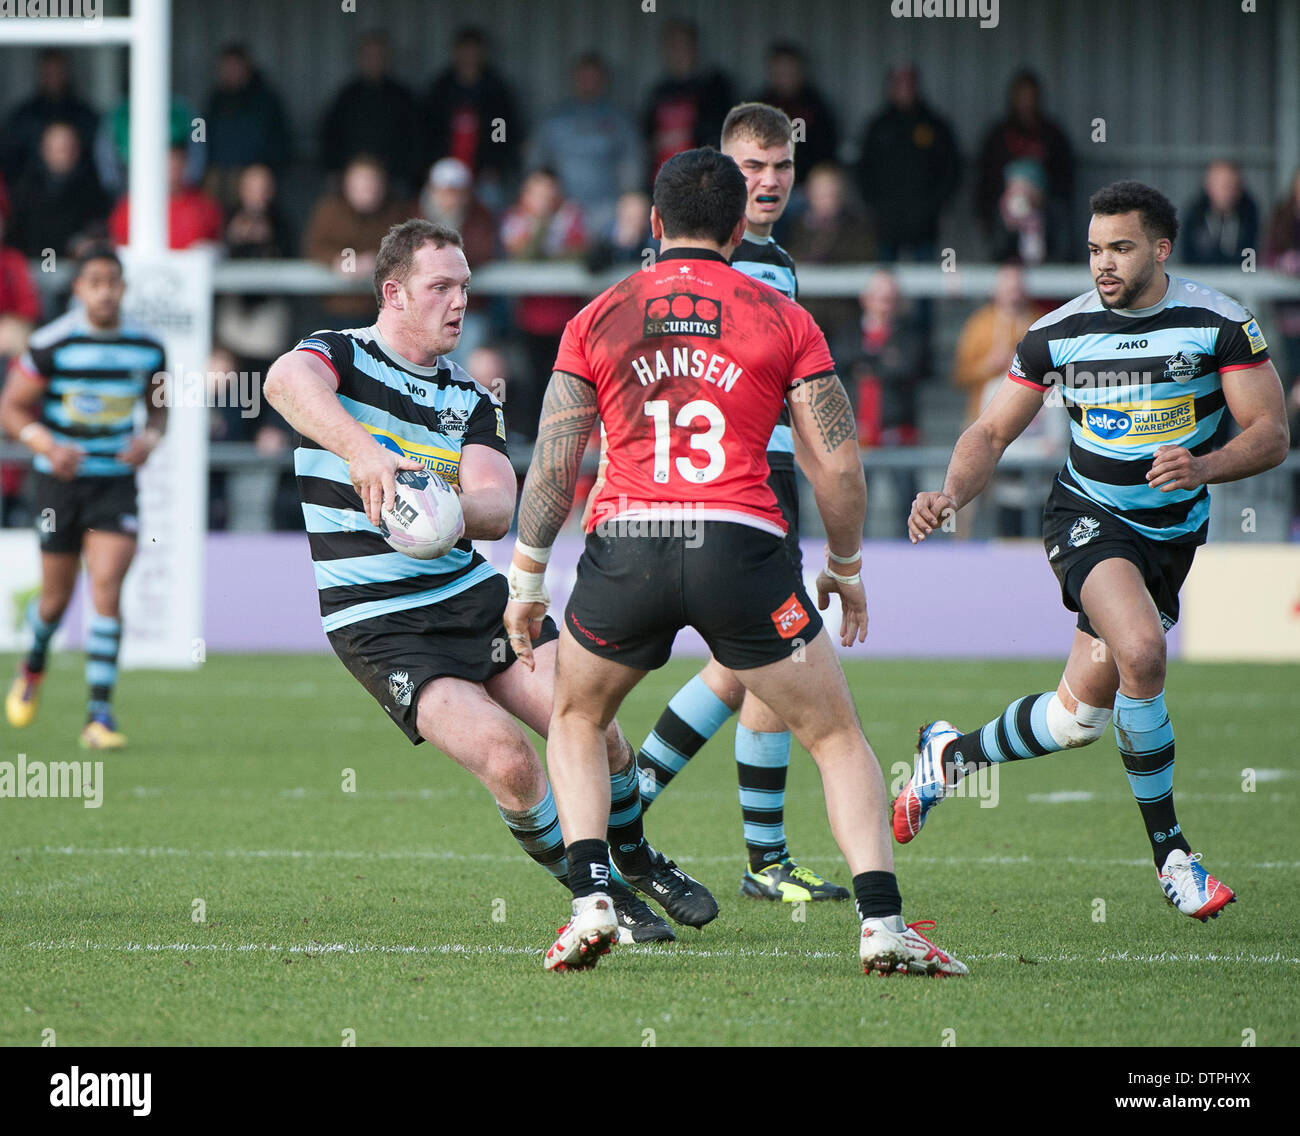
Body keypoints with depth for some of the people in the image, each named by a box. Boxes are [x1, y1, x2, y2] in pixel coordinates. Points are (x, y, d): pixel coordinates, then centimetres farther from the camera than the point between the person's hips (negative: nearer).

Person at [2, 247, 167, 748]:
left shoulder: (147, 348, -1)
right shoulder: (50, 344, -11)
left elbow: (158, 405, 15)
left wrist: (149, 438, -6)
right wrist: (48, 447, -21)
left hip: (116, 483, 1)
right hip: (60, 480, -1)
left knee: (107, 590, -14)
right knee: (57, 598, 9)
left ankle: (100, 716, -11)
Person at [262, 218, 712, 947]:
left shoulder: (470, 400, 9)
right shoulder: (340, 356, -6)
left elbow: (499, 510, -8)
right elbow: (286, 380, -33)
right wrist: (361, 450, -50)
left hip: (473, 595, 5)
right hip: (379, 625, -5)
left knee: (594, 732, -6)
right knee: (509, 762, -21)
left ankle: (637, 862, 24)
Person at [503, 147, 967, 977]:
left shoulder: (597, 319, 12)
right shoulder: (784, 320, 8)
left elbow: (553, 465, 7)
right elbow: (839, 466, 5)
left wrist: (527, 582, 16)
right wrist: (846, 570, 20)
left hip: (625, 544, 1)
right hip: (740, 544, -1)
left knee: (577, 721, 26)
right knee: (836, 736, 10)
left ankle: (592, 898, 7)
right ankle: (883, 922, -5)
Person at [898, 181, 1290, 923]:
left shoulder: (1220, 324, -9)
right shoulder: (1060, 333, -5)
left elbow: (1271, 434, -10)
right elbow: (994, 432, 2)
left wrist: (1204, 466, -29)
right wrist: (952, 494, -18)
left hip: (1172, 533, 2)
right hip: (1088, 520, -2)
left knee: (1084, 714, 5)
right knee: (1141, 652, -32)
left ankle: (953, 755, 34)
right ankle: (1169, 849, -16)